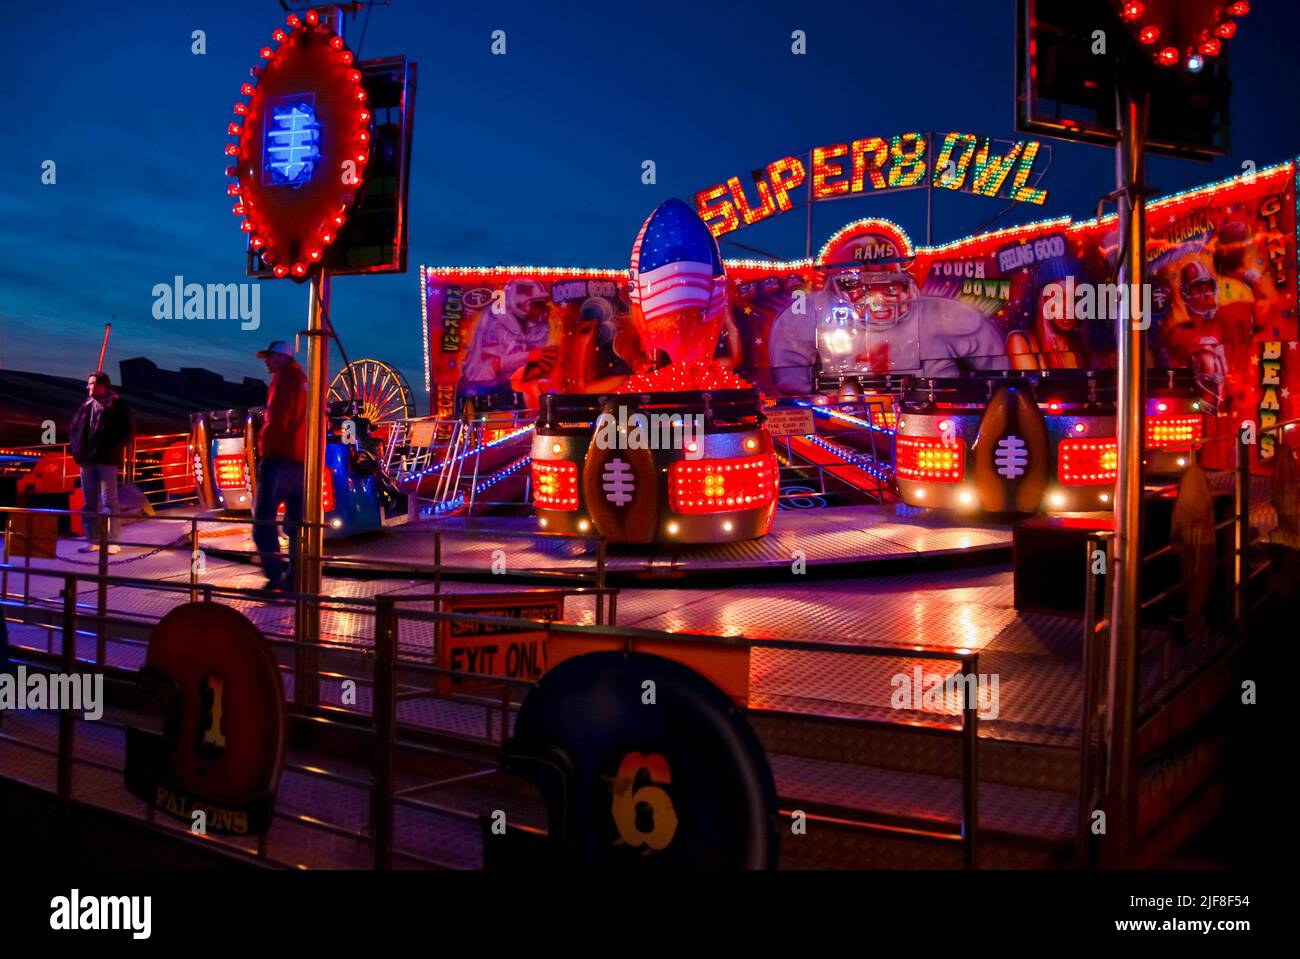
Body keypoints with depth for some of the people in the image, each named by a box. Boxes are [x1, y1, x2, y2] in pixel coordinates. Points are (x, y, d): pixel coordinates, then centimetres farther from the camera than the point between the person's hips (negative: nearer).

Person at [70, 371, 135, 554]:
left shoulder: (117, 405, -1)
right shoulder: (85, 406, 15)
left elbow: (129, 431, -3)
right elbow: (74, 427, 22)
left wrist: (115, 448, -10)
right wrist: (74, 447, 8)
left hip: (107, 460, -6)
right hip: (87, 460, 6)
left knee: (108, 501, -6)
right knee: (90, 502, 8)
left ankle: (112, 541, -4)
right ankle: (93, 540, 14)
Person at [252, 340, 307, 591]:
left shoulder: (284, 378, -4)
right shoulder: (305, 382, 21)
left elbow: (276, 419, -15)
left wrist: (264, 449, -10)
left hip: (280, 459, -9)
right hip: (303, 460, 9)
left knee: (264, 519, -8)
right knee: (296, 523, 10)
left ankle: (275, 577, -16)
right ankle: (295, 577, 10)